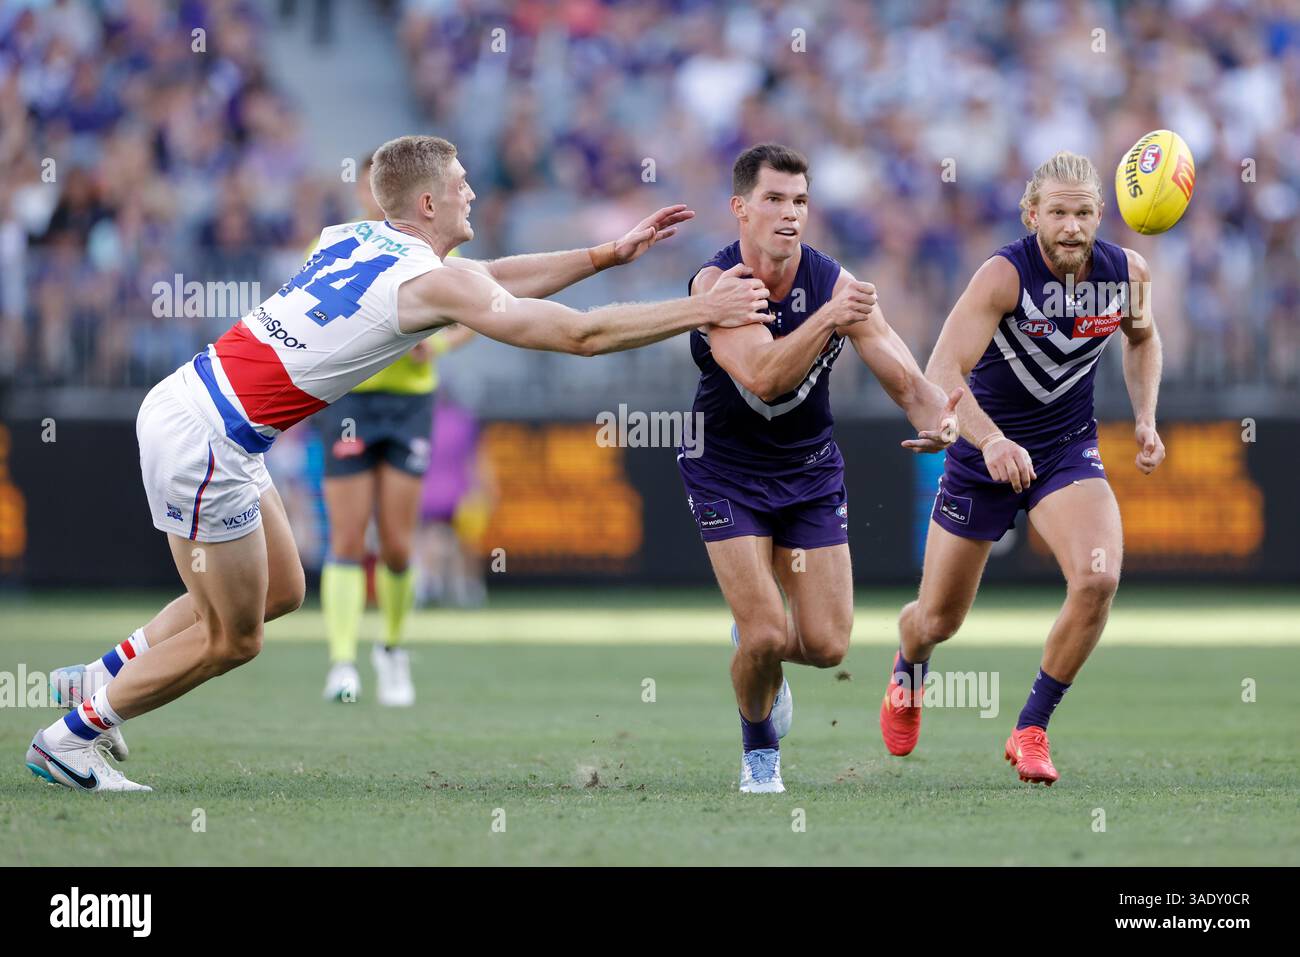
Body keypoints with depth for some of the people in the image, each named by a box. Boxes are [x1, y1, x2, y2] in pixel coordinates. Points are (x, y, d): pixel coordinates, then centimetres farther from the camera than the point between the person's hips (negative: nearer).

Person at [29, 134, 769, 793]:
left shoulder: (360, 239, 10)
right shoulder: (431, 279, -14)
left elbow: (497, 280, 24)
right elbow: (581, 335, -12)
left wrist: (612, 253, 24)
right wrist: (703, 311, -4)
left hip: (186, 403, 9)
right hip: (201, 438, -9)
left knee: (281, 591, 20)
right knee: (232, 639, 4)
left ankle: (104, 677, 28)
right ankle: (72, 736, 14)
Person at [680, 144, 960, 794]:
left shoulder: (835, 283, -14)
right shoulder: (718, 283, -22)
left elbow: (906, 380, -17)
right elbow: (761, 376, -37)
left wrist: (935, 417, -40)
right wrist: (827, 319, -51)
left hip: (811, 470, 3)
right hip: (726, 471, -3)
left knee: (827, 645, -2)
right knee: (767, 638, -12)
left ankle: (756, 641, 34)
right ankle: (759, 751, 18)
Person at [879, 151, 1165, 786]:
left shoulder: (1126, 271, -8)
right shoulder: (1004, 275, -23)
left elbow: (1142, 337, 17)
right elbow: (942, 373, -31)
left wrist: (1144, 417, 4)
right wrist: (992, 441, -46)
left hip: (1068, 449, 3)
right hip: (985, 450, -3)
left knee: (1098, 578, -26)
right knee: (939, 619, 8)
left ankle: (1031, 730, -8)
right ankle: (908, 664, 49)